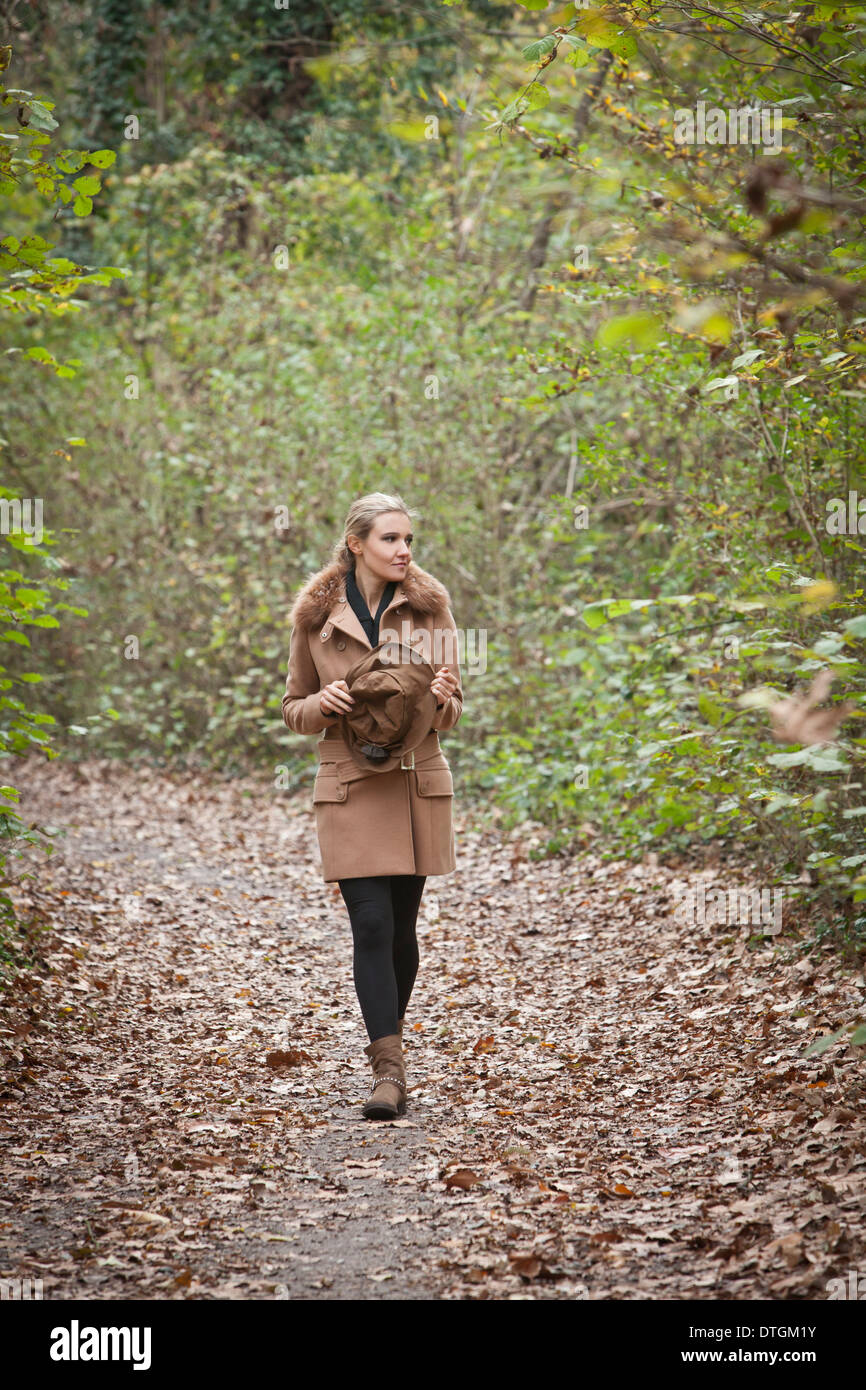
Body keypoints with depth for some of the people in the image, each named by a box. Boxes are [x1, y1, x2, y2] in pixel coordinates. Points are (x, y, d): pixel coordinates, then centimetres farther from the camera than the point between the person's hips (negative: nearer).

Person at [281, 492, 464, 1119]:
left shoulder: (430, 608, 3)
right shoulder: (316, 618, 0)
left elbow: (452, 712, 8)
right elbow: (294, 709, 10)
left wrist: (441, 697, -15)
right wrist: (323, 705, -12)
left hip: (419, 783, 2)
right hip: (350, 788, -2)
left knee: (402, 926, 8)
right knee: (372, 925, -11)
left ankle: (388, 1044, 29)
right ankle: (389, 1070, -11)